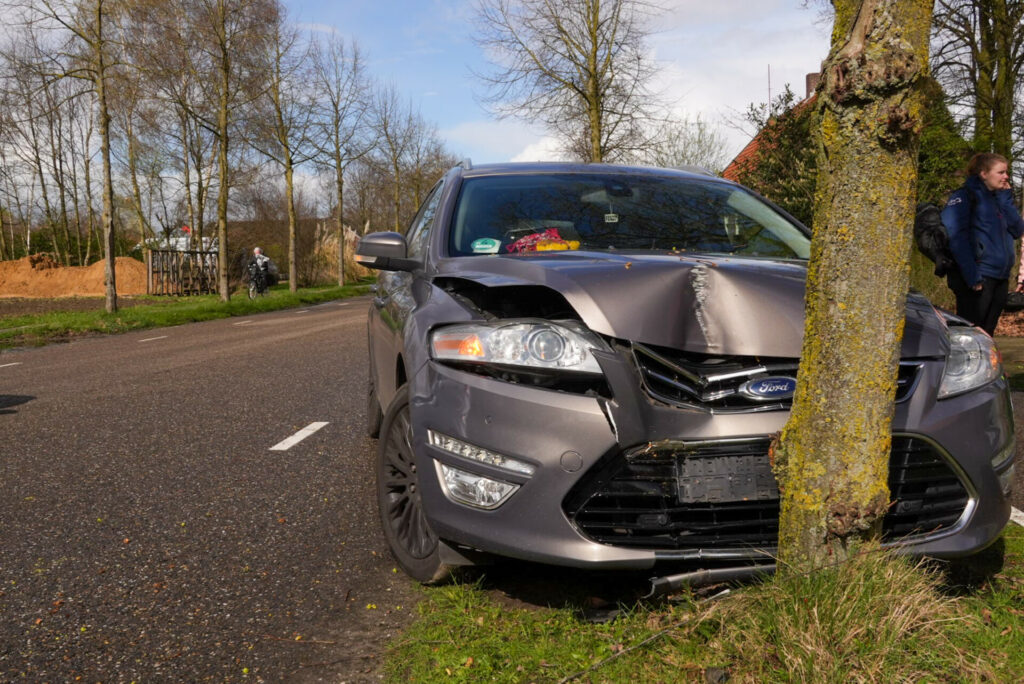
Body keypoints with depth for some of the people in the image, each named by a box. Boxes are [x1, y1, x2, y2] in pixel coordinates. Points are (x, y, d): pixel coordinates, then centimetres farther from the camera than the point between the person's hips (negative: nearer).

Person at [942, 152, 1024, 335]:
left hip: (999, 278, 8)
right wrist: (972, 277, -22)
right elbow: (956, 237, -16)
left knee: (986, 335, 10)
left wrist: (1006, 197, 5)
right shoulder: (965, 196, -4)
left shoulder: (998, 198, 20)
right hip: (977, 278, -8)